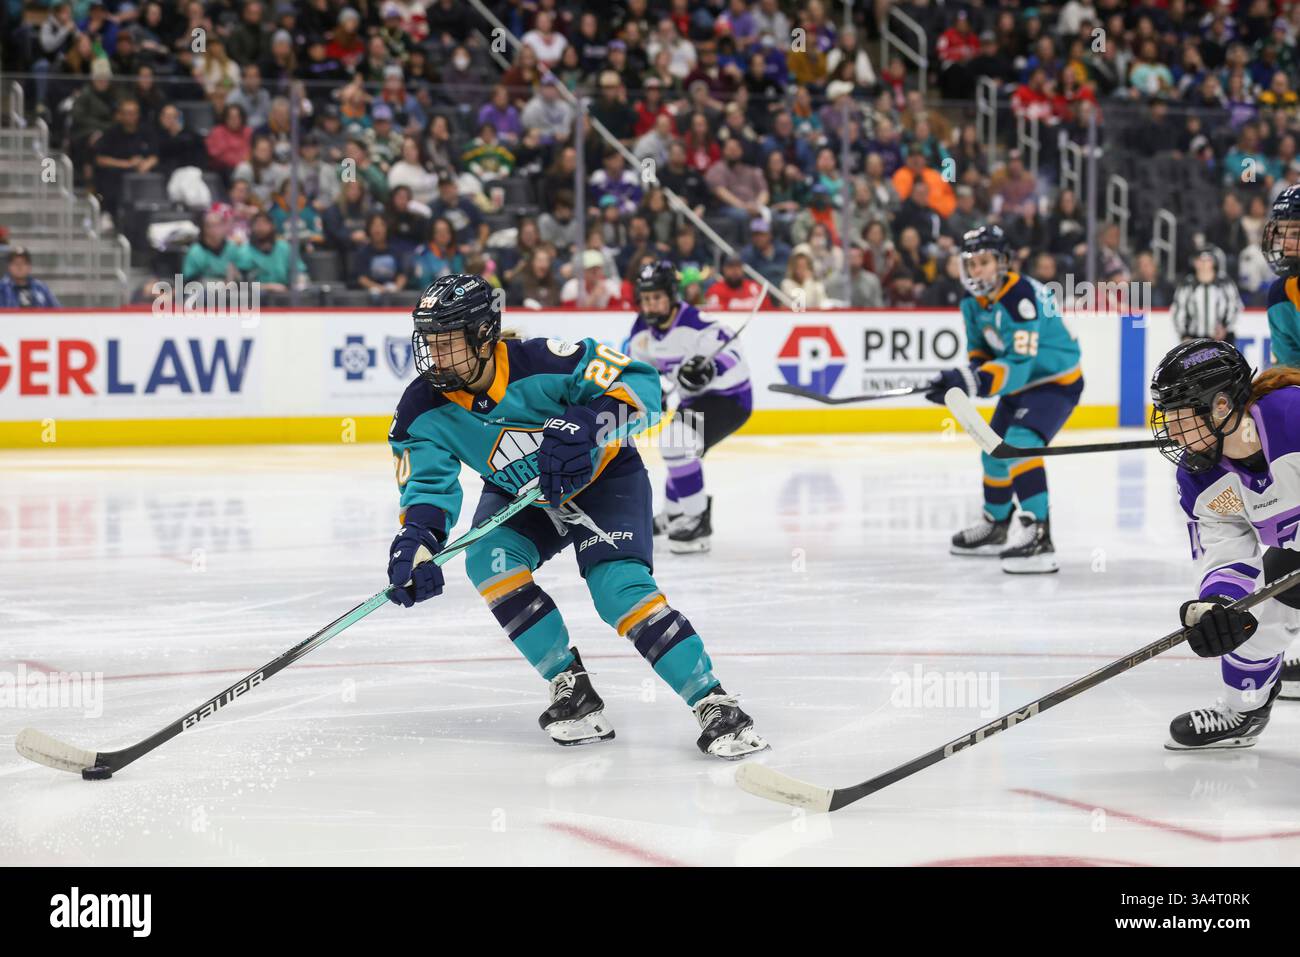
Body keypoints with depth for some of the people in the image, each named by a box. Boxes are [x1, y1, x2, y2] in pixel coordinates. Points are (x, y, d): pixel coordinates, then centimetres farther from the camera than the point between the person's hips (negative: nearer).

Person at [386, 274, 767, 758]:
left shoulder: (542, 363, -33)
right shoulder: (423, 411, -20)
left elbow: (641, 383, -30)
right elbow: (428, 485, -20)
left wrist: (587, 422, -48)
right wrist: (416, 540, -41)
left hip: (604, 477, -5)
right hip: (518, 496, 5)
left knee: (620, 587, -24)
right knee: (488, 560, -23)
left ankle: (716, 706, -20)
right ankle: (573, 690, -11)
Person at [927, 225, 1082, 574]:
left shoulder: (1020, 298, -31)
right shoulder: (974, 302, -2)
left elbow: (1018, 365, -35)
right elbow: (981, 349, 9)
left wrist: (972, 381, -42)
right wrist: (965, 377, -11)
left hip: (1056, 380, -10)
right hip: (1021, 383, 10)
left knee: (1020, 444, -29)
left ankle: (1039, 537, -34)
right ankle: (994, 527, 44)